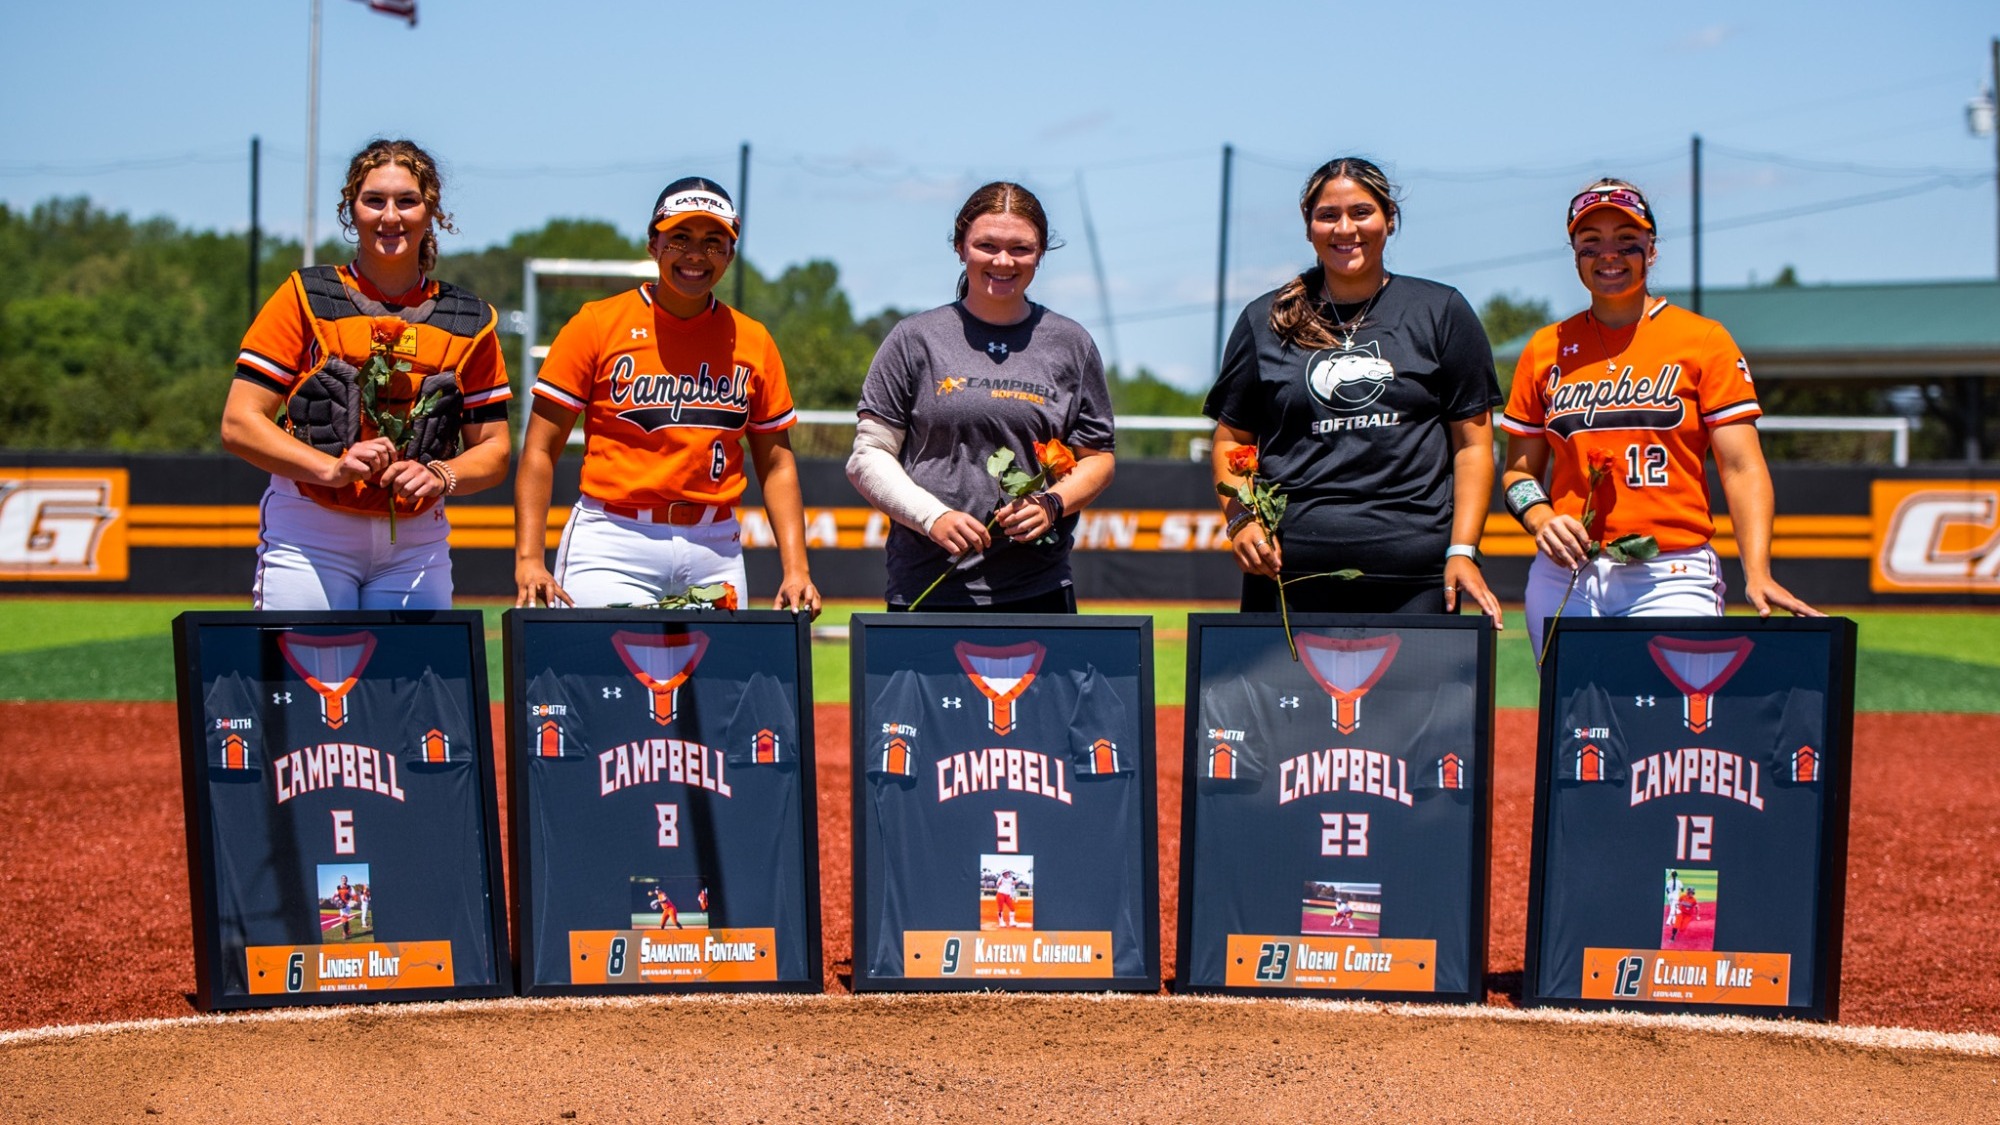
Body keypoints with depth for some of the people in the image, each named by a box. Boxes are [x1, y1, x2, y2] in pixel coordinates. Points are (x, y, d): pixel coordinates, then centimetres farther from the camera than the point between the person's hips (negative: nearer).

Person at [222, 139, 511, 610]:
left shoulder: (469, 322, 9)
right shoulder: (305, 298, 2)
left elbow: (493, 450, 11)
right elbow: (238, 424, -3)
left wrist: (440, 476, -11)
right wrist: (332, 468, -18)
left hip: (415, 546, 2)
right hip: (307, 540, -2)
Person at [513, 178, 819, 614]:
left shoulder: (752, 341, 8)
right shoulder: (597, 324, 0)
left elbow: (776, 464, 12)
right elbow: (540, 450, -2)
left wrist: (796, 569, 0)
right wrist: (528, 559, -13)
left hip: (715, 548, 3)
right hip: (613, 545, -3)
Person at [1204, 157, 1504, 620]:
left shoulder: (1441, 312, 11)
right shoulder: (1266, 321, 13)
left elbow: (1473, 442, 8)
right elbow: (1232, 440, 16)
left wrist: (1462, 550, -3)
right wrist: (1241, 519, -3)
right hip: (1287, 569, 1)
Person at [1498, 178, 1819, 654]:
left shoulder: (1704, 340, 5)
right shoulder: (1545, 348, 12)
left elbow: (1741, 467, -2)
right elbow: (1520, 469, 17)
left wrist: (1757, 573, -15)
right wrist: (1541, 520, -5)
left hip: (1671, 578, -2)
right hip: (1566, 575, 3)